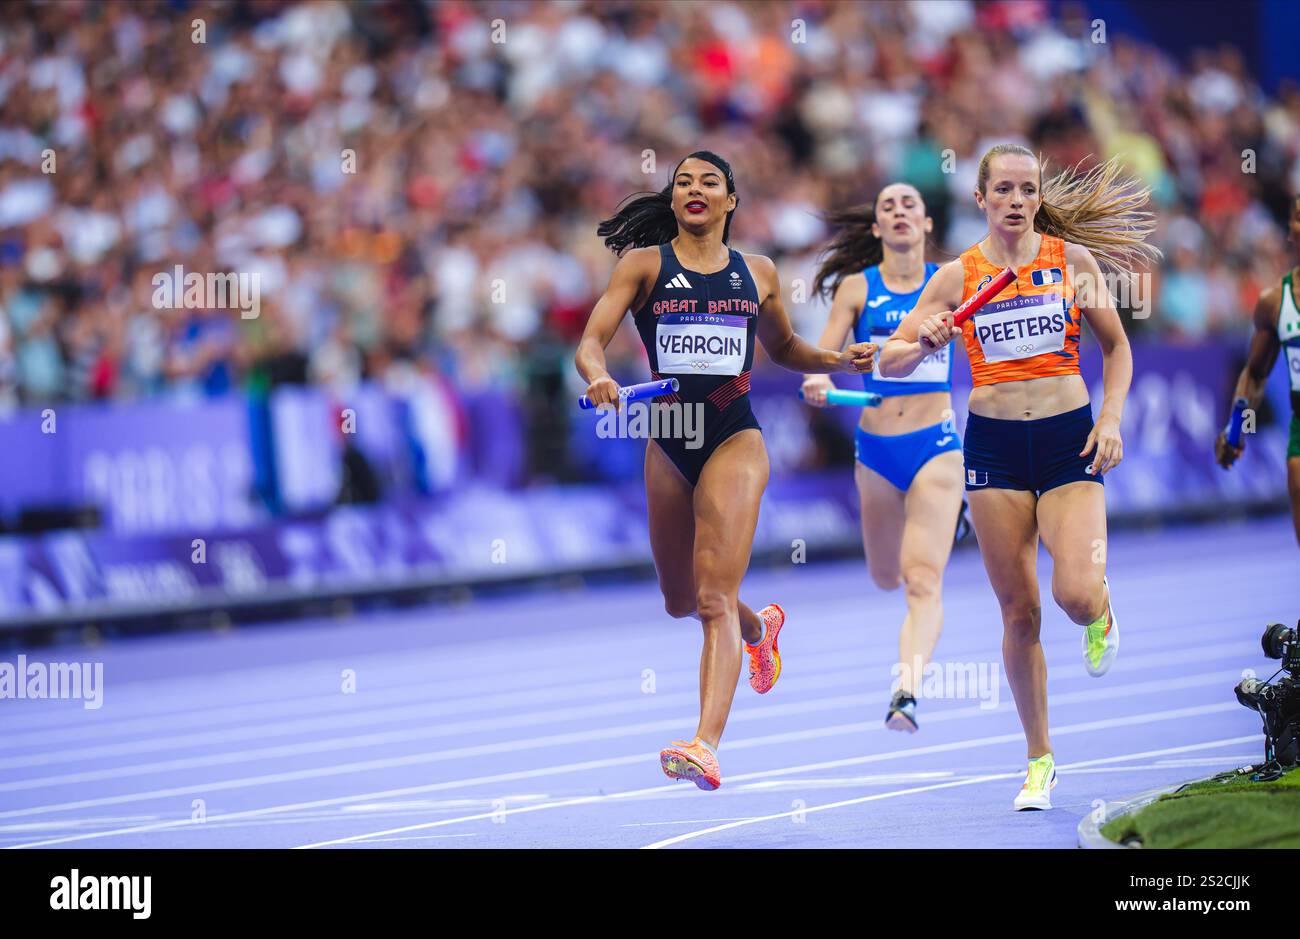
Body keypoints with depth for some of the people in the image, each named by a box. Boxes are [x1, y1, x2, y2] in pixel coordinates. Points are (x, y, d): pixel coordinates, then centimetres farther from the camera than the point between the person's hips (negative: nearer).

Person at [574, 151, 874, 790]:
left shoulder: (757, 274, 8)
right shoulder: (644, 265, 2)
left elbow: (783, 348, 25)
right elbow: (591, 341, -8)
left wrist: (839, 361, 7)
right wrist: (598, 375, -30)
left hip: (734, 438, -2)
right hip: (668, 443, 2)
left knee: (714, 596, -18)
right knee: (680, 601, 15)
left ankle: (706, 745, -29)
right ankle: (758, 627, 50)